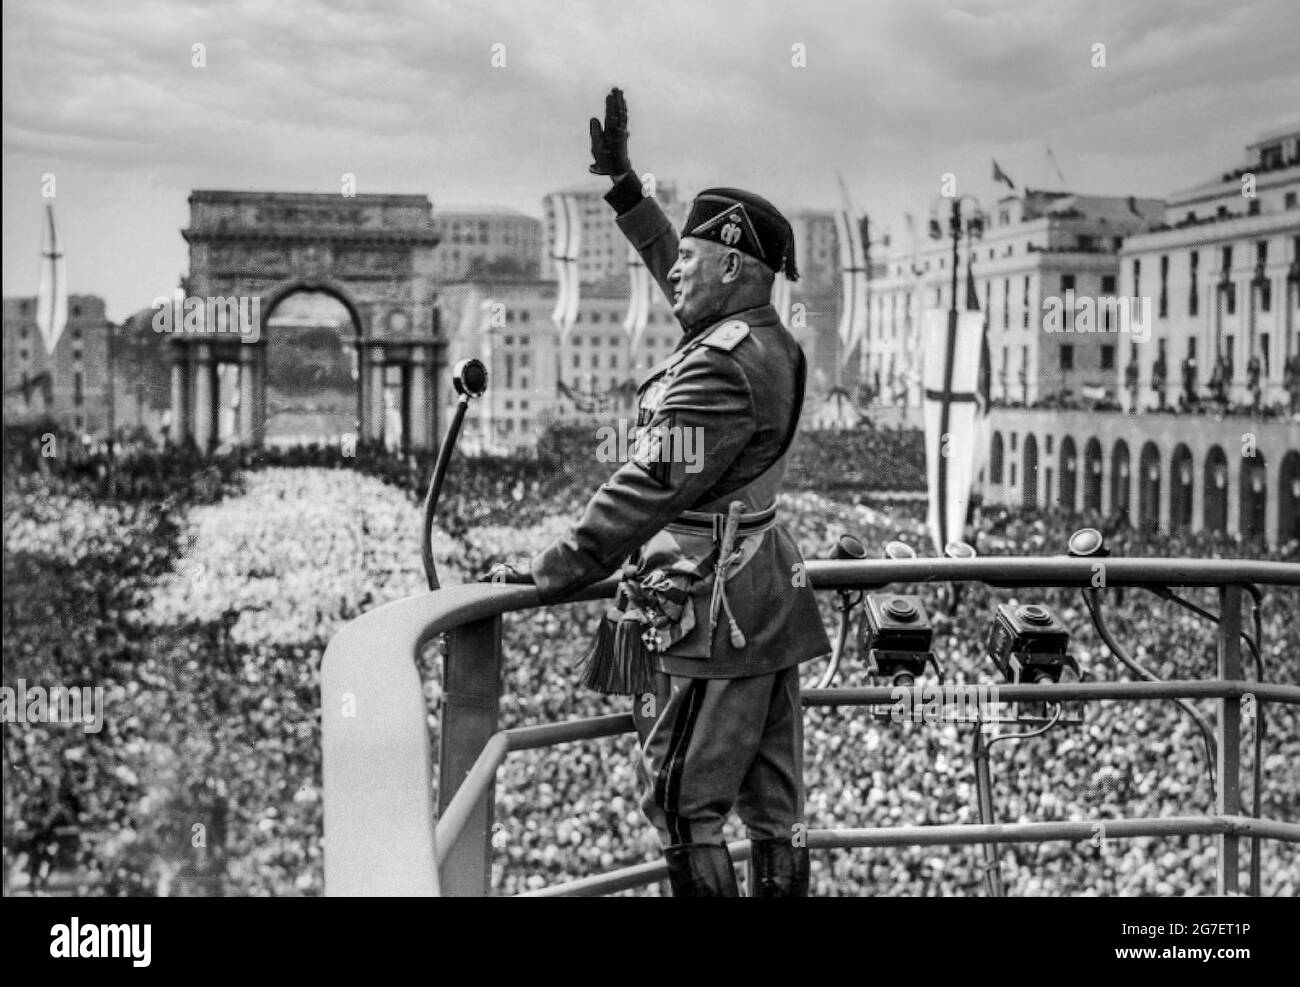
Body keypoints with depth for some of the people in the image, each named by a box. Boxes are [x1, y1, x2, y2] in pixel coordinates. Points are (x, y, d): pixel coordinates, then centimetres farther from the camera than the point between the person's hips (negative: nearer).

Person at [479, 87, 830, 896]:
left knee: (683, 805, -1)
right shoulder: (769, 342, 9)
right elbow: (673, 268, 26)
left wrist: (550, 574, -14)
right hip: (767, 599, 10)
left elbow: (646, 493, -20)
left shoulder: (718, 368, -19)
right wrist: (622, 183, 29)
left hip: (708, 614, -10)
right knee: (774, 803, 13)